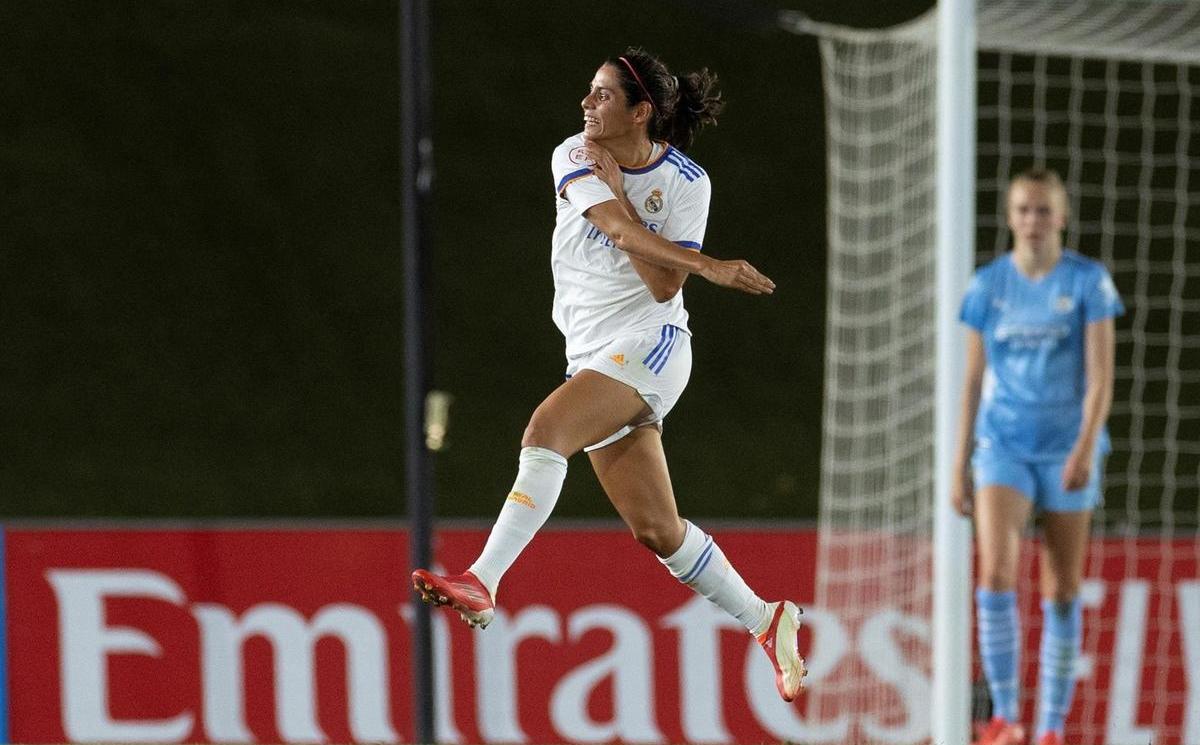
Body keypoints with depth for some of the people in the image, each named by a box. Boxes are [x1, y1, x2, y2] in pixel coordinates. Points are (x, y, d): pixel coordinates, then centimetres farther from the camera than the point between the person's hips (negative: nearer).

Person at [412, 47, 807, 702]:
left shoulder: (685, 182, -6)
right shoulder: (573, 158, 2)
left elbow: (665, 286, -14)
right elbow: (622, 232, -15)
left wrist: (616, 192, -14)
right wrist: (709, 266, -24)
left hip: (648, 344, -5)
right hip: (593, 353, 5)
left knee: (546, 427, -30)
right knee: (656, 530, 4)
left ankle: (481, 584, -34)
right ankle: (766, 623, 18)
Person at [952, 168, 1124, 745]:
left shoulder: (1088, 282, -2)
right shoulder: (987, 285, 4)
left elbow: (1101, 375, -8)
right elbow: (973, 381, 9)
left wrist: (1087, 446, -22)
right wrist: (960, 467, 7)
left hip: (1067, 450, -1)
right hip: (1003, 447, 1)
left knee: (1062, 591, 4)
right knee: (995, 572, -19)